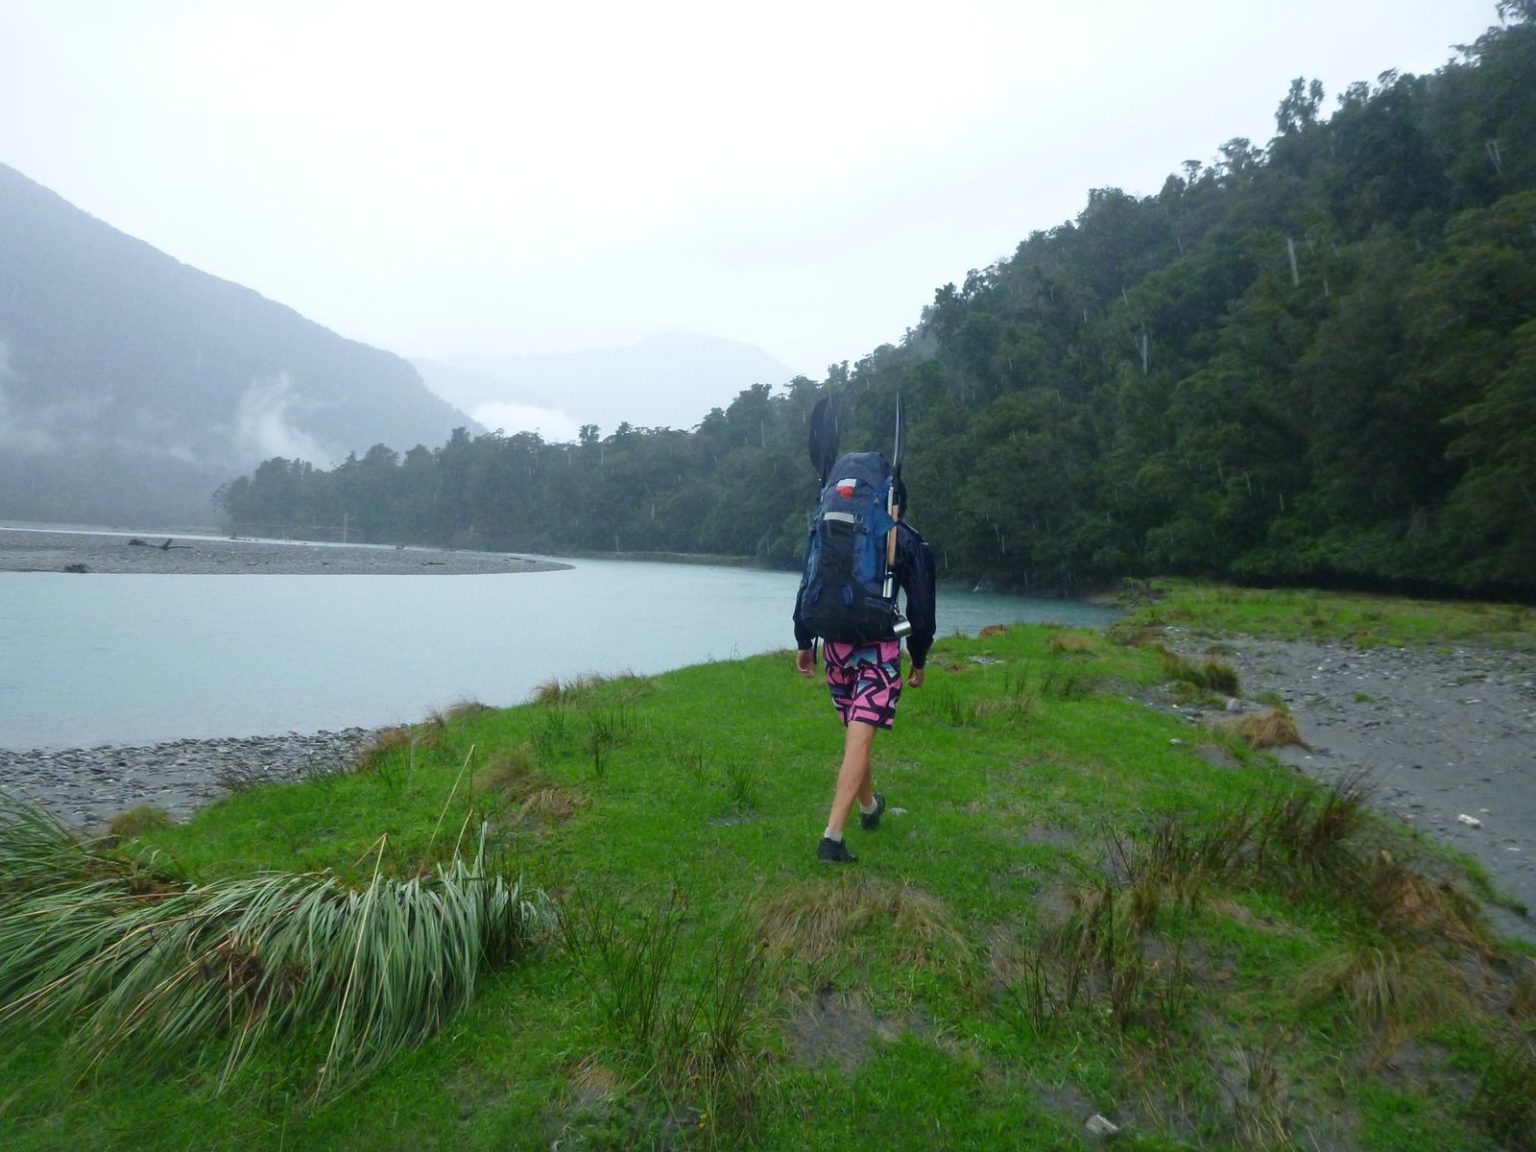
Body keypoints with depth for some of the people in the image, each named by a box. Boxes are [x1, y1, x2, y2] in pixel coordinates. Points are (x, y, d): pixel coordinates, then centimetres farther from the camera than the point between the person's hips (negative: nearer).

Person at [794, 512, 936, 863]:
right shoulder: (911, 542, 0)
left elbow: (807, 591, 8)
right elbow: (921, 609, 0)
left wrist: (803, 643, 14)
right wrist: (919, 662, 9)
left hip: (836, 645, 4)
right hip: (880, 649, -4)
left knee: (856, 732, 21)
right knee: (860, 740, -7)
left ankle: (869, 807, 42)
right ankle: (832, 836, -14)